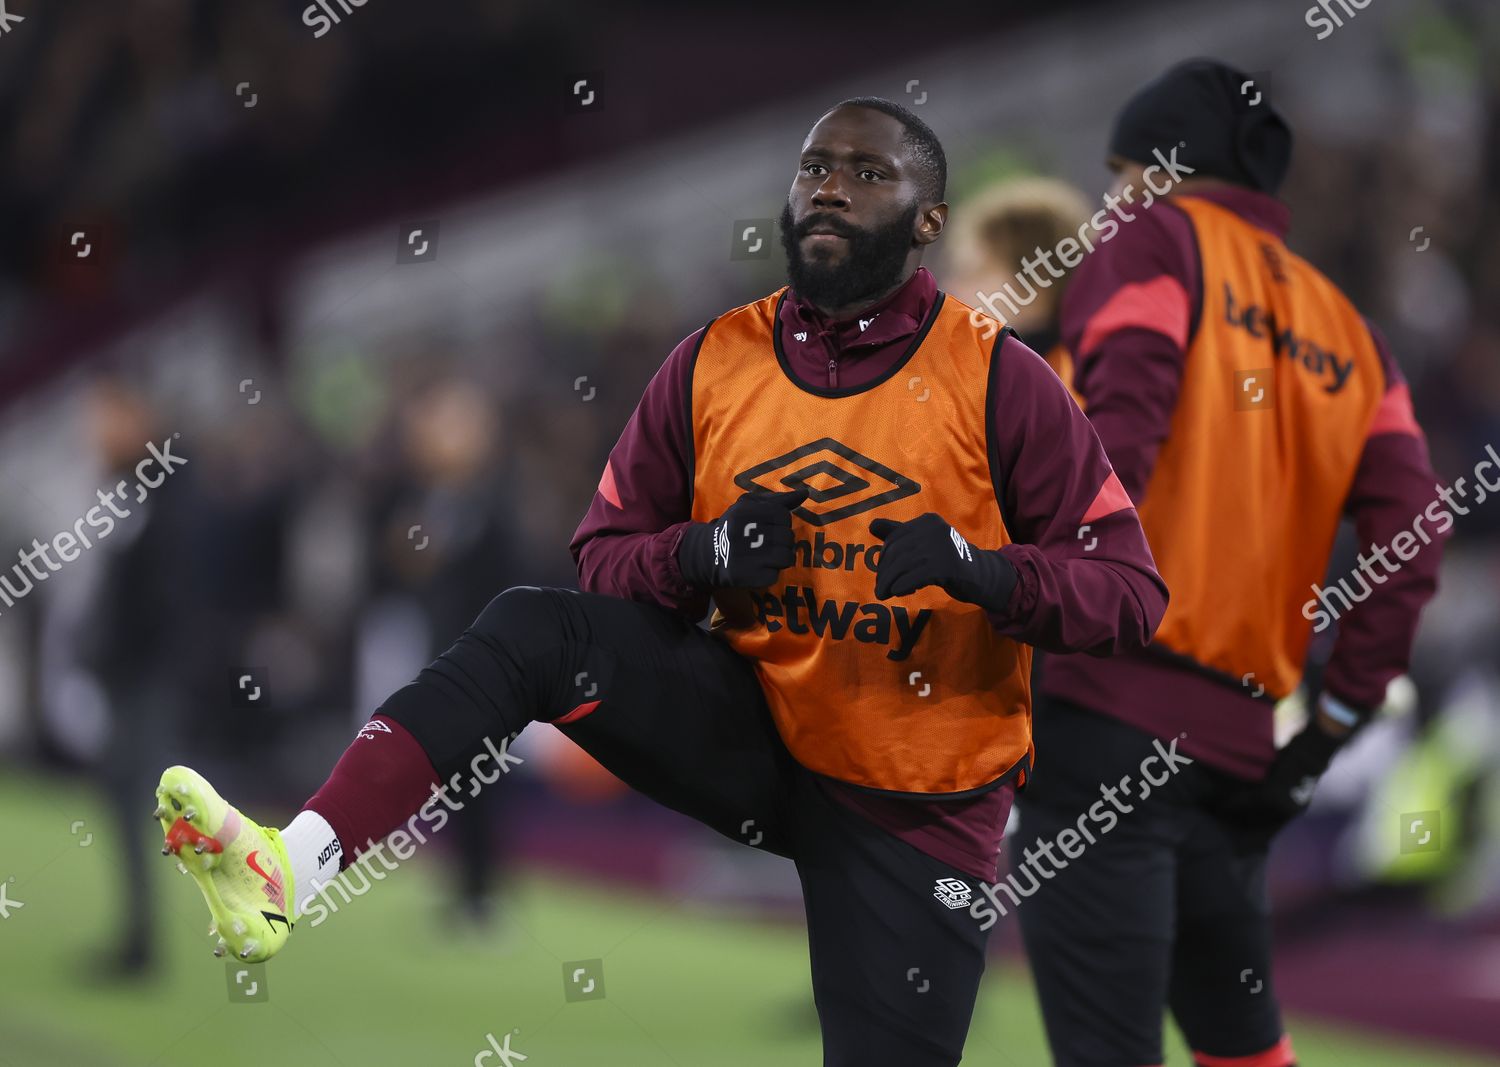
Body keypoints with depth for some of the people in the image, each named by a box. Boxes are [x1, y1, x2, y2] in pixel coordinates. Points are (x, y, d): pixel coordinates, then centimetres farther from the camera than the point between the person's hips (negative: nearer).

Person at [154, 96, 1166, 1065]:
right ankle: (294, 864, -33)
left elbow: (1131, 592, -10)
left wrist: (975, 569, -29)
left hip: (914, 808, -2)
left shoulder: (999, 382, -10)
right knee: (533, 632, -19)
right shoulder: (712, 365, 1)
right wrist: (703, 554, -16)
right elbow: (604, 558, 6)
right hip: (750, 734, 3)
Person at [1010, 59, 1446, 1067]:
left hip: (1110, 711, -6)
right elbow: (1411, 531, 8)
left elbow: (1120, 429, -14)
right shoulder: (1345, 331, 20)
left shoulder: (1157, 242, 4)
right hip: (1237, 746, 6)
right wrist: (1335, 723, 11)